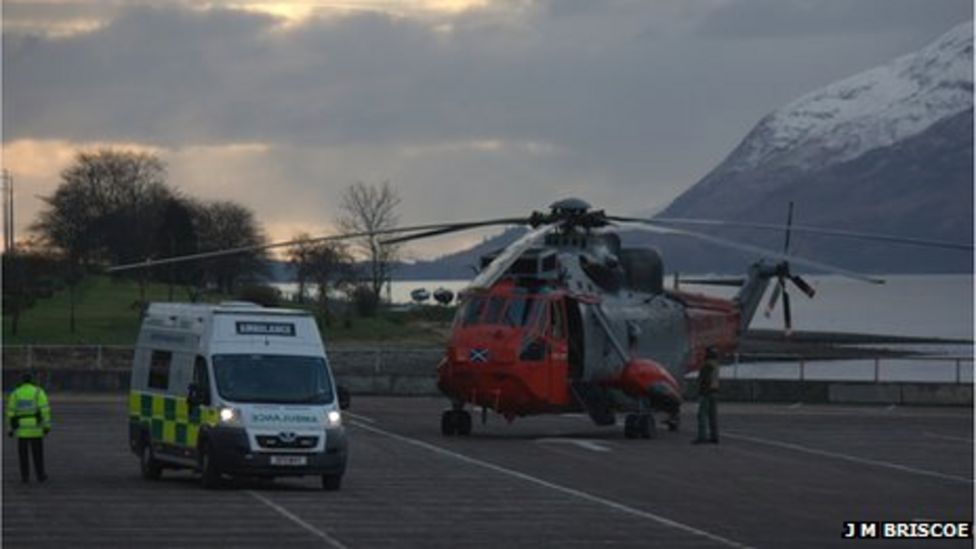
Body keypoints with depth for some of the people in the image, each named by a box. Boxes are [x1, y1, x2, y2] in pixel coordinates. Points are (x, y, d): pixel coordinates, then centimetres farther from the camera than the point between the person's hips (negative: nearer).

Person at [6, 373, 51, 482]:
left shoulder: (15, 394, 4)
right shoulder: (38, 392, -2)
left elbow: (11, 412, 3)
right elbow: (44, 409, -10)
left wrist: (10, 429, 8)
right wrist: (47, 426, -10)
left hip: (21, 428, 1)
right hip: (35, 428, -1)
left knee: (23, 453, 9)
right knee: (37, 453, 10)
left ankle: (25, 476, 6)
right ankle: (40, 475, 13)